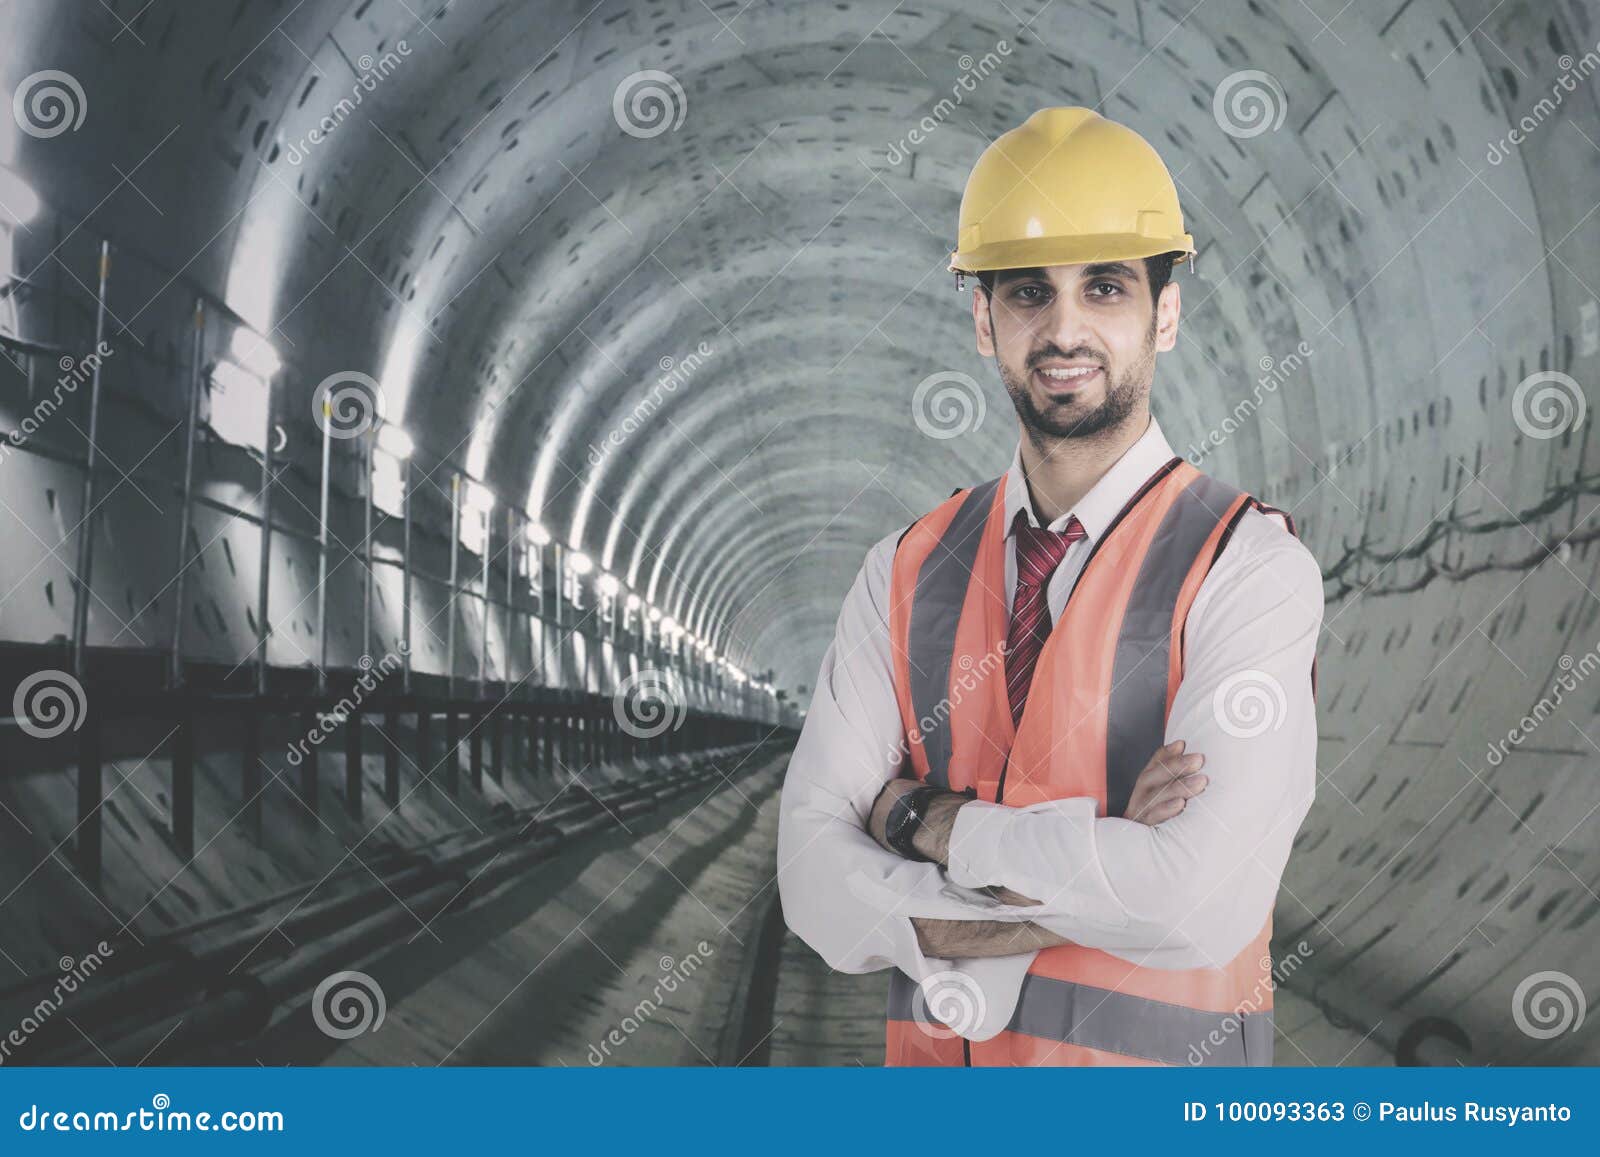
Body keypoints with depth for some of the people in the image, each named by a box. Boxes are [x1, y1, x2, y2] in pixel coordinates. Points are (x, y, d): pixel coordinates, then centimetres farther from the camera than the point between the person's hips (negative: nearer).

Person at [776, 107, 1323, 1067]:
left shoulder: (1253, 570, -14)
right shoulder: (905, 573, -2)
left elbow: (1198, 905, -26)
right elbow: (817, 878, -9)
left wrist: (931, 820, -15)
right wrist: (1081, 877, -22)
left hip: (1159, 1080, -3)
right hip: (930, 1055, 3)